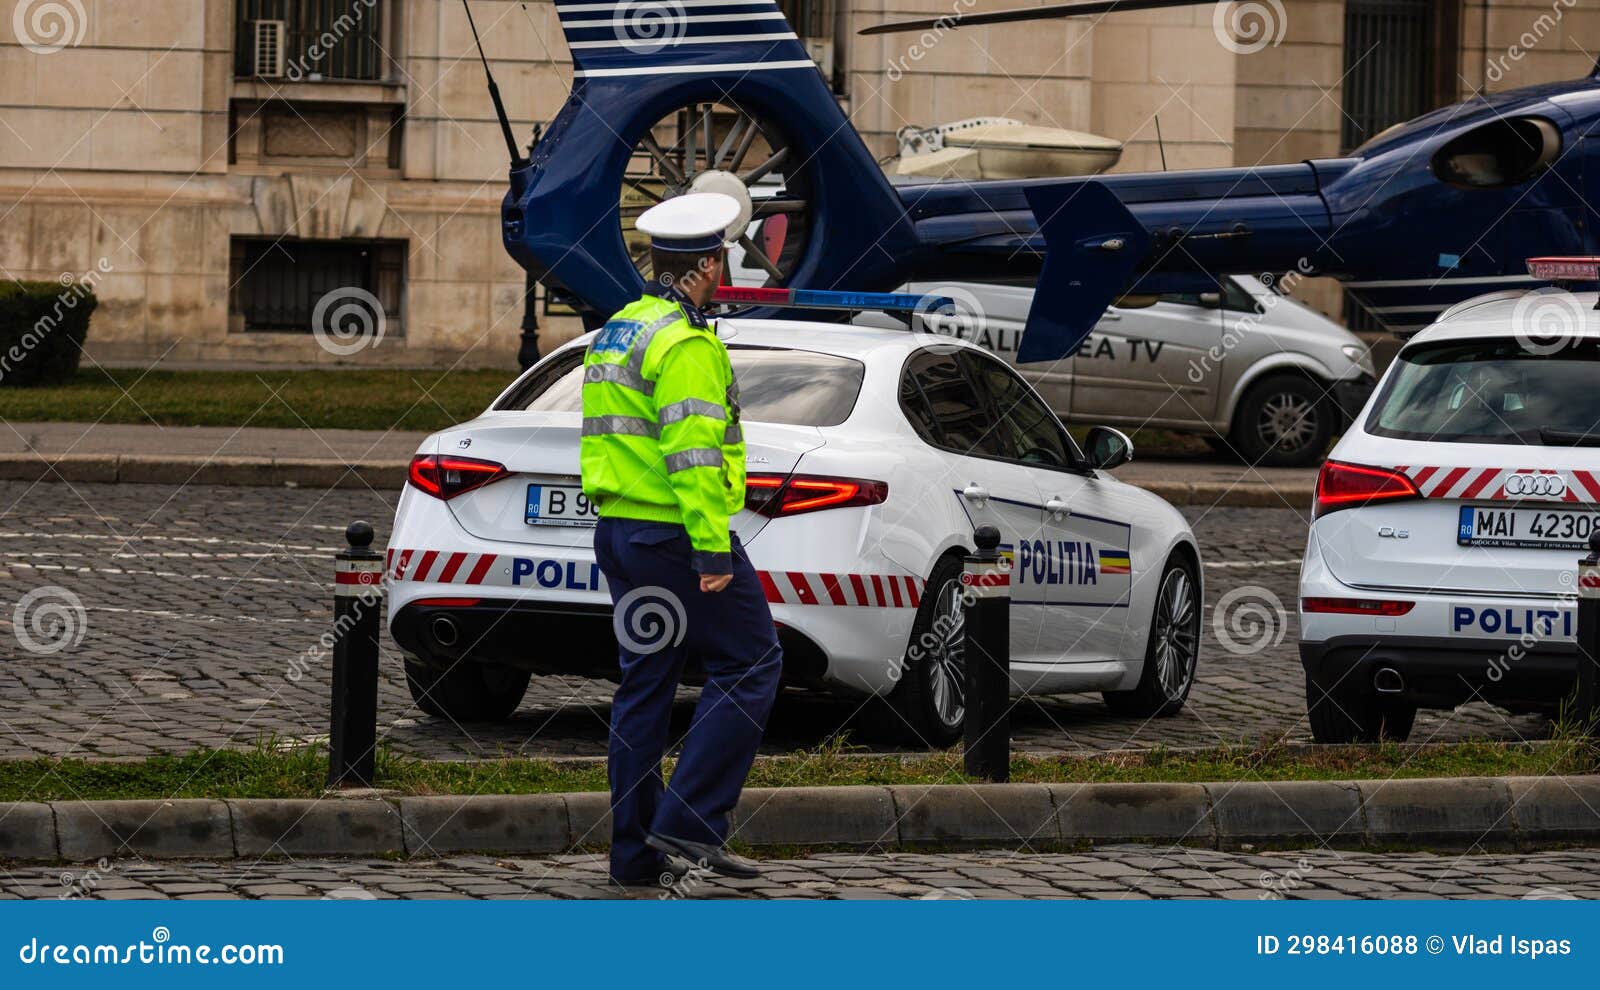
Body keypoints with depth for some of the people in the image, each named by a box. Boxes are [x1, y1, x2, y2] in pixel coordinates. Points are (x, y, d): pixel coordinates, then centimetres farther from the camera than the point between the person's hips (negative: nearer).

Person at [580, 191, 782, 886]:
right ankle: (690, 822, -9)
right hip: (677, 534, -9)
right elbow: (692, 452, -23)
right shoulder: (686, 344, -16)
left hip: (619, 532, 10)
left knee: (645, 683, 12)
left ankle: (634, 849, 11)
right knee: (749, 665, -2)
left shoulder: (615, 331, 15)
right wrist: (712, 548, -23)